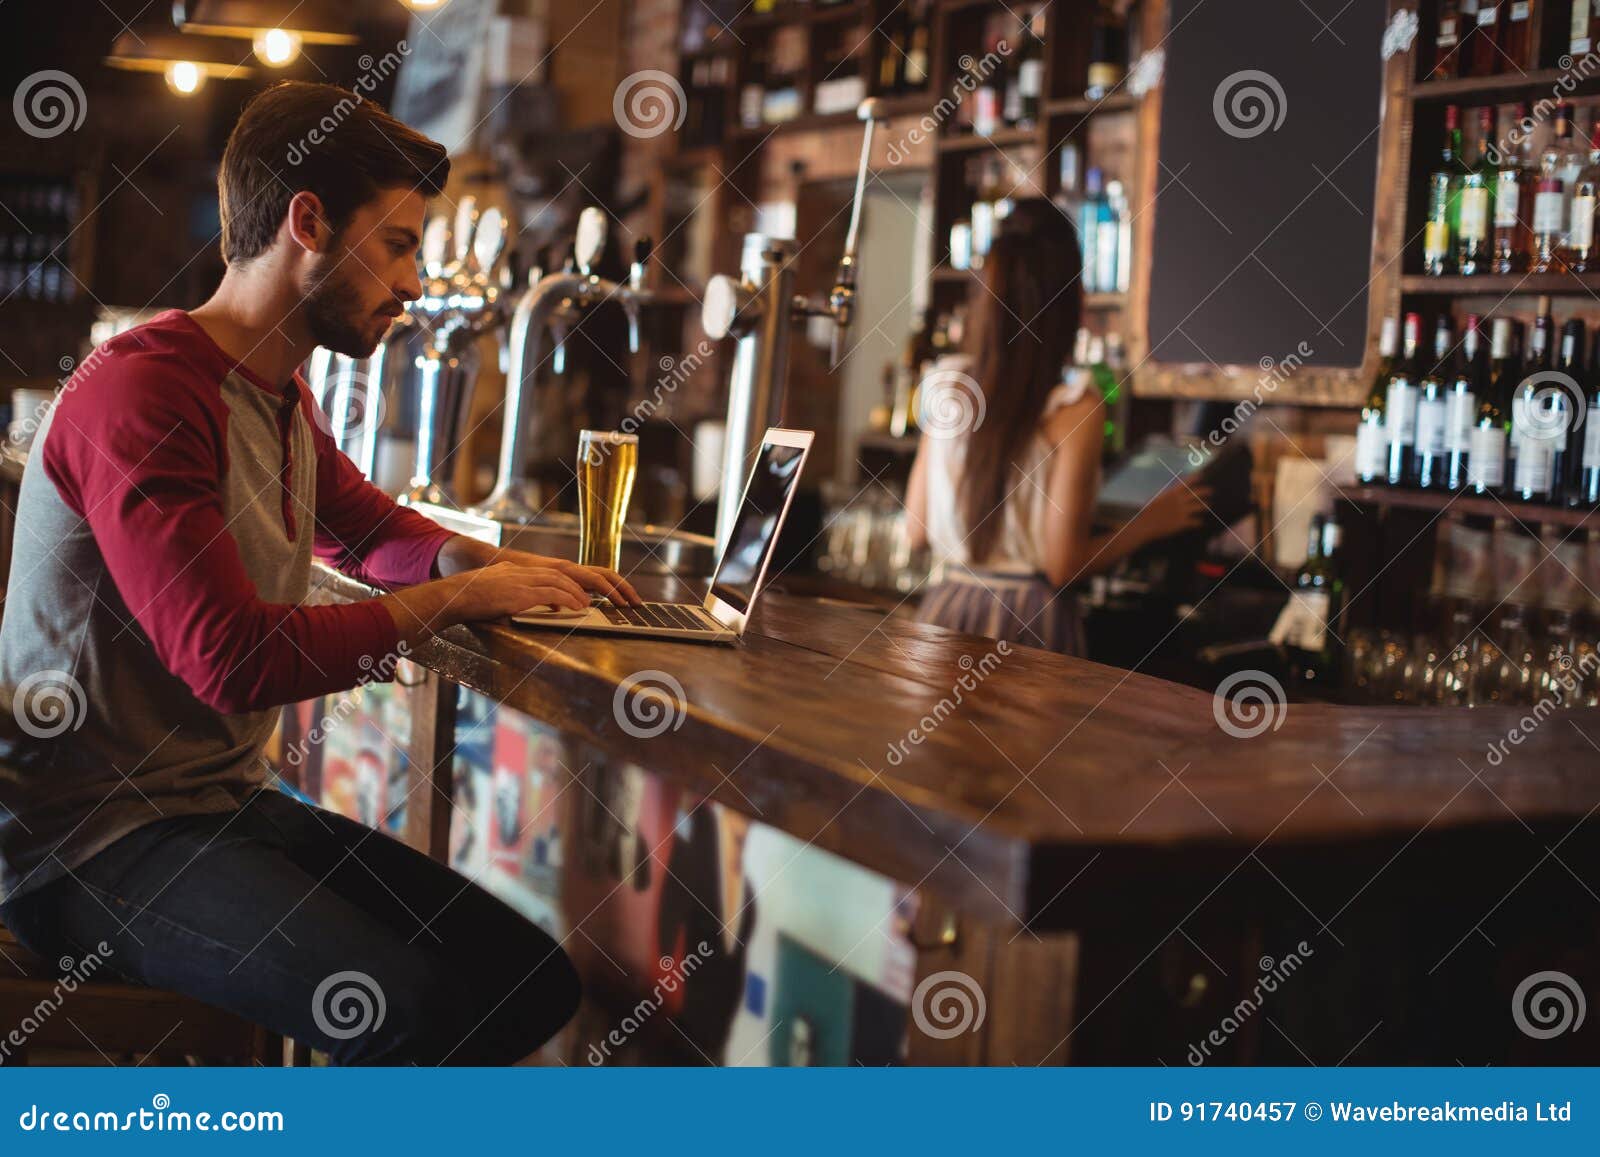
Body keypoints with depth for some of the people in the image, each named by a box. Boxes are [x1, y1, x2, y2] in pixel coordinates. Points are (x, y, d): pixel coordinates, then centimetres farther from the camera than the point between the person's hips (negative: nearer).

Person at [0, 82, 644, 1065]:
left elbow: (371, 530, 30)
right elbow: (234, 661, -26)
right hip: (93, 838, -9)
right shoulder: (141, 392, -18)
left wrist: (492, 564, 7)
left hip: (233, 802, 9)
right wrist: (451, 601, -14)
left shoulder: (283, 401, 11)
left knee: (536, 981, -4)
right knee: (414, 1010, -30)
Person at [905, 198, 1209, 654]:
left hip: (945, 607, 5)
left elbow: (918, 531, 8)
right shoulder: (1075, 409, -12)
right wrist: (1150, 523, 3)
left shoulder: (945, 384, 2)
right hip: (1029, 624, -5)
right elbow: (1063, 564, -12)